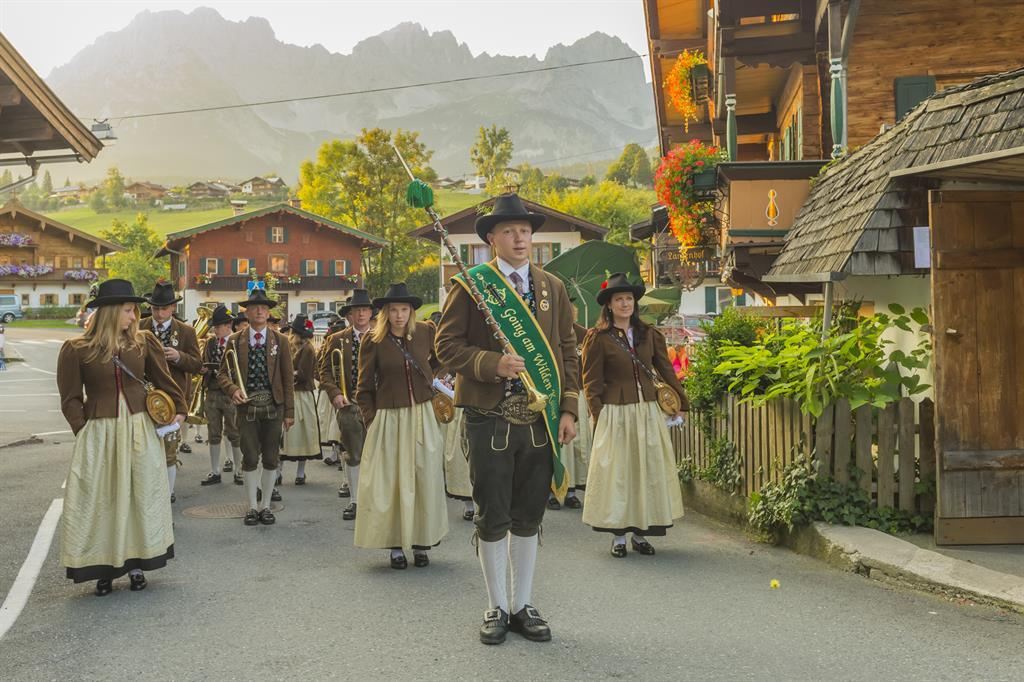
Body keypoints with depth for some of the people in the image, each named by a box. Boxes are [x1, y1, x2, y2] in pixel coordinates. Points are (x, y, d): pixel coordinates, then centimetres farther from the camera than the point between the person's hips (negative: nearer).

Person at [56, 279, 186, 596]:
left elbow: (164, 380, 10)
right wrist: (84, 430, -8)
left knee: (141, 496, 8)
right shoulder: (76, 349, -5)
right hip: (99, 434, -2)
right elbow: (71, 399, 0)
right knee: (100, 500, 4)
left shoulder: (143, 342, 1)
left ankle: (136, 562, 22)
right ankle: (104, 568, 16)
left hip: (141, 430, 2)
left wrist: (179, 410, 6)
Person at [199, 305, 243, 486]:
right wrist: (203, 369, -5)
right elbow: (204, 364, 18)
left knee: (234, 434, 4)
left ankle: (238, 471, 13)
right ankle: (215, 472, 17)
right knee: (213, 434, 9)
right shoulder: (210, 343, 12)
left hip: (231, 394, -5)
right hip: (212, 394, 5)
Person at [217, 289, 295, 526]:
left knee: (271, 459, 6)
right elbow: (222, 373, 8)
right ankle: (252, 507, 14)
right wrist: (233, 389, -14)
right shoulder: (235, 341, 5)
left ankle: (266, 506, 17)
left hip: (273, 406, 1)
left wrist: (289, 411, 0)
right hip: (247, 405, 0)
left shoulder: (280, 340, 5)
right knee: (250, 458, 1)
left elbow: (288, 378, 4)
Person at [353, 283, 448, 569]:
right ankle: (395, 545, 11)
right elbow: (364, 389, 1)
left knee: (426, 479, 3)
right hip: (388, 419, -2)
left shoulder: (426, 332, 0)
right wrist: (372, 422, -5)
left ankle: (421, 544, 15)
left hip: (422, 417, 2)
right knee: (390, 482, 1)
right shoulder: (373, 341, -5)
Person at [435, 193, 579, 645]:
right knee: (493, 518, 6)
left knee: (529, 517, 11)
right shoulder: (471, 285, -1)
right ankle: (497, 607, 21)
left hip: (541, 421, 3)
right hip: (490, 420, -3)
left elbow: (567, 352, 12)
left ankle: (523, 606, 24)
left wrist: (568, 409, 4)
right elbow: (446, 344, -4)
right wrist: (492, 364, -18)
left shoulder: (553, 288, 11)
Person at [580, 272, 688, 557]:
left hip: (648, 411, 5)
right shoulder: (598, 338, -4)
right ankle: (618, 536, 12)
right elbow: (591, 382, -5)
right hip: (615, 414, -4)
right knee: (616, 472, 2)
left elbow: (666, 370, 12)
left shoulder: (649, 334, 8)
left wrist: (682, 402, 11)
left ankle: (641, 533, 19)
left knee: (649, 471, 8)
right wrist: (598, 417, -12)